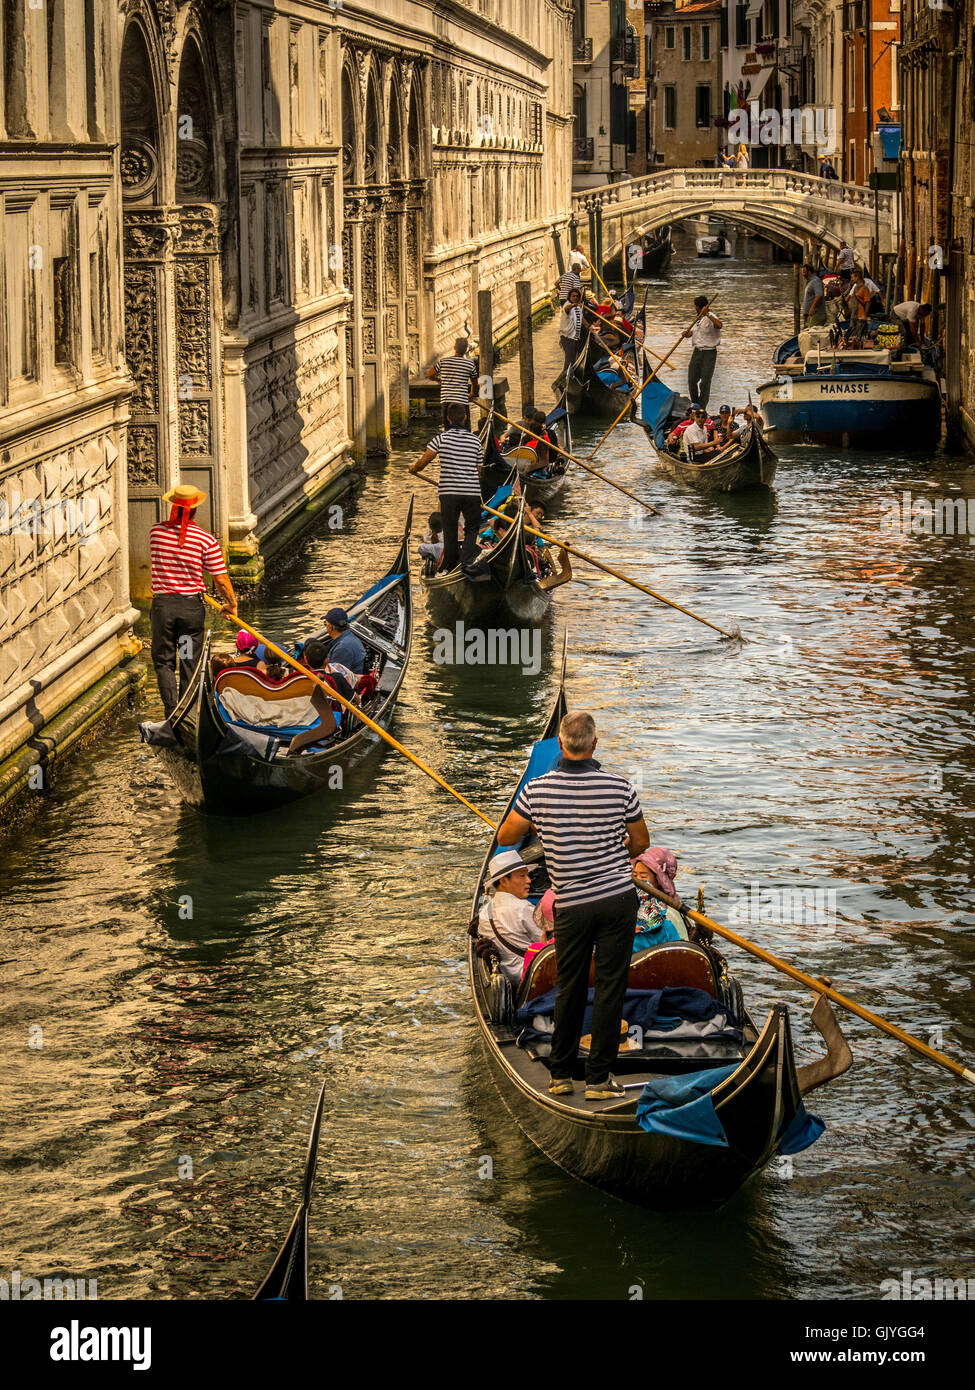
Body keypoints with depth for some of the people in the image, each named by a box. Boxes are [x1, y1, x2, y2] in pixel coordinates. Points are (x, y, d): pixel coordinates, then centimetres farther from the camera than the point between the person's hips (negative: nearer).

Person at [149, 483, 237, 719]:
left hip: (162, 605, 0)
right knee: (190, 662, 12)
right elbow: (221, 579, -7)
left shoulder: (156, 531, -3)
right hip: (192, 606, 0)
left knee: (164, 660, 10)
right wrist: (231, 604, 9)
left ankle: (171, 708, -5)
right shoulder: (205, 539, -10)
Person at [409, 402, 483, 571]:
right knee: (471, 529, 12)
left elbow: (423, 461, -5)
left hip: (449, 493, -1)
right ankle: (465, 562, -8)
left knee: (450, 531, 10)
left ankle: (450, 569, 15)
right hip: (472, 492, 1)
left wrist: (414, 468, 17)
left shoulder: (442, 438, -4)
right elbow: (479, 471, 12)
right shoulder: (475, 441, 6)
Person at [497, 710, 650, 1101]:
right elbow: (641, 843, 4)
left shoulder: (537, 790, -9)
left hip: (570, 904, 1)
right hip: (617, 897, -1)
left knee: (569, 988, 15)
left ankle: (560, 1075, 21)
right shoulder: (619, 787, -8)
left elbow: (505, 837, 2)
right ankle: (599, 1078, 5)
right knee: (610, 988, 4)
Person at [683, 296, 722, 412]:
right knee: (692, 380, 8)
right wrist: (686, 333, -5)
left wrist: (707, 315, -42)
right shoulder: (698, 318, 14)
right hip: (697, 351, 8)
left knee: (705, 382, -4)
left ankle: (702, 409, 3)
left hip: (709, 353, -8)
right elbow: (691, 332, 18)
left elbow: (719, 325, -35)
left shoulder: (710, 318, -13)